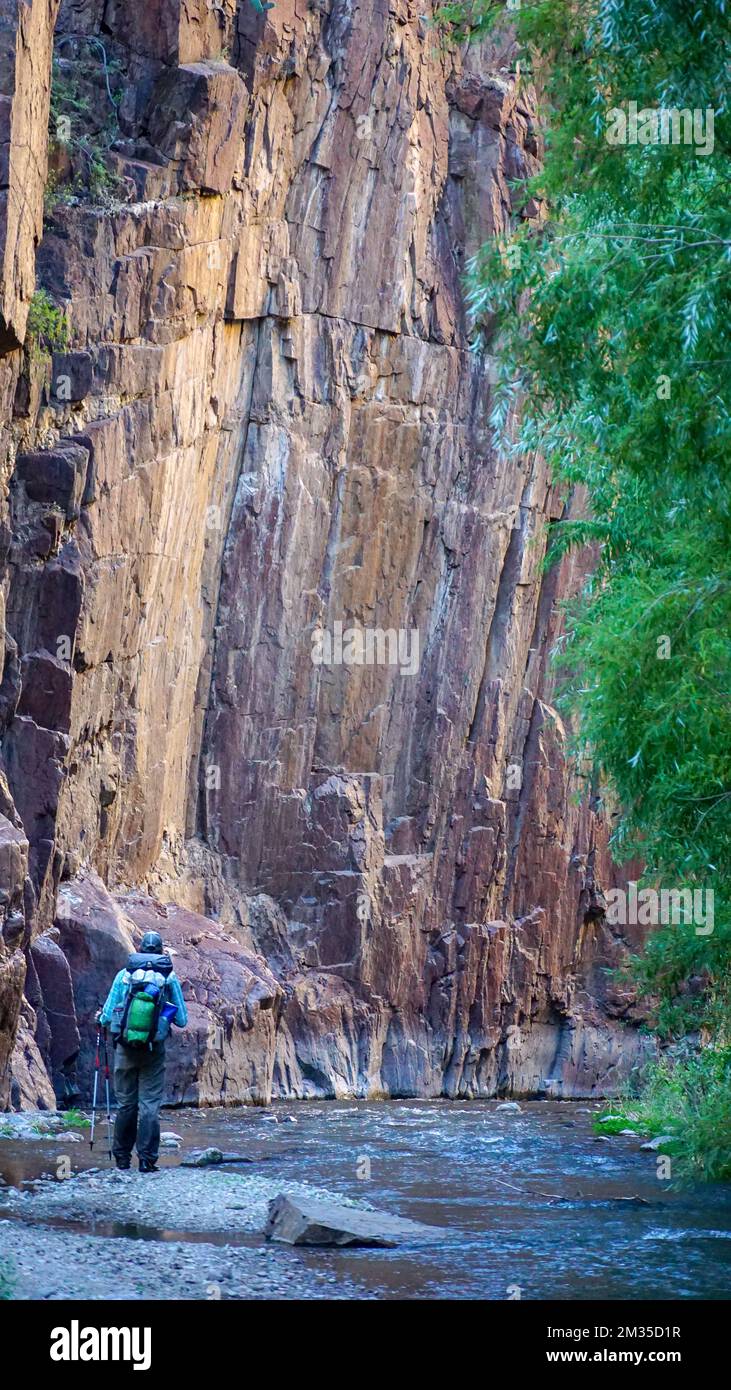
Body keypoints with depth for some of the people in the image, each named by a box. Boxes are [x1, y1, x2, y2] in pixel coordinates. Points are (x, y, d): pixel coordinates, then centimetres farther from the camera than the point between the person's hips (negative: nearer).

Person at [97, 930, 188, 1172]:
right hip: (154, 1050, -1)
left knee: (126, 1103, 12)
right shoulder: (170, 977, 1)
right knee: (150, 1105, 2)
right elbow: (182, 1020, 3)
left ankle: (122, 1157, 19)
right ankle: (147, 1159, -4)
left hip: (125, 1049, 1)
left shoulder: (124, 974, 1)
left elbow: (107, 1016, 1)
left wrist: (101, 1018, 24)